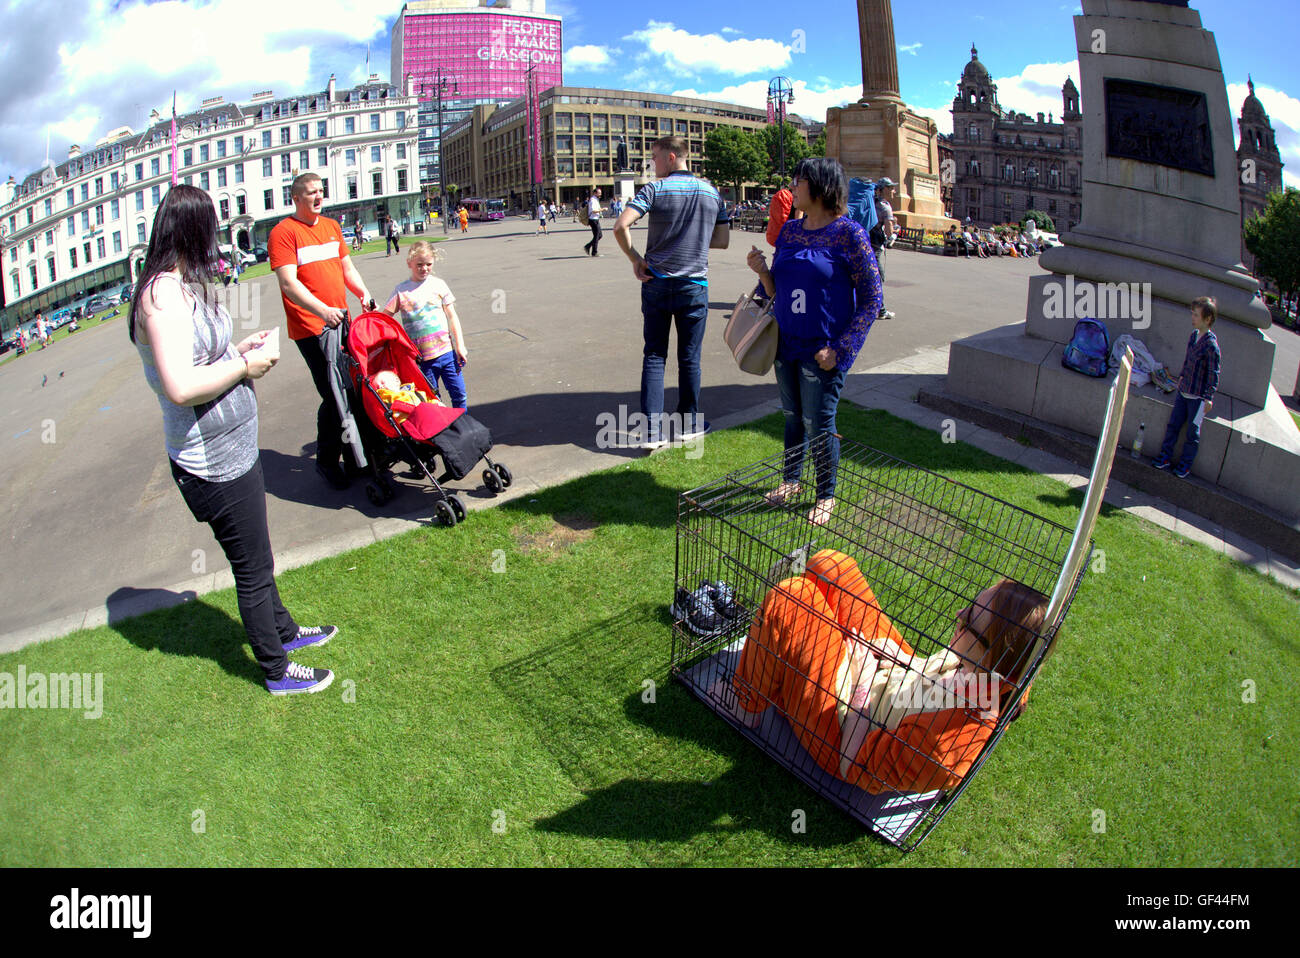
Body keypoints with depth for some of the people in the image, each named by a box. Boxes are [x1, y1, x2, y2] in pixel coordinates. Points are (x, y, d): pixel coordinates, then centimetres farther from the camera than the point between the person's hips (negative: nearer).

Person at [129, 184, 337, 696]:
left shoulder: (181, 286, 9)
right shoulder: (164, 293, -23)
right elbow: (181, 387, -32)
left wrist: (239, 350, 7)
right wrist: (245, 366, -19)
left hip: (234, 451, 10)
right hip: (215, 464, -10)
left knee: (256, 559, 25)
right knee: (252, 570, 5)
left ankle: (284, 630, 45)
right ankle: (277, 671, 22)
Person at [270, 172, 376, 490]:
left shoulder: (331, 226, 16)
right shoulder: (283, 232, -8)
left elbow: (347, 267, 23)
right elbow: (289, 283, -17)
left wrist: (363, 293, 4)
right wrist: (323, 311, -30)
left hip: (341, 321, 8)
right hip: (310, 328, -8)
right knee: (334, 395, -9)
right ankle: (326, 461, 7)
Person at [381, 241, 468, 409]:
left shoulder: (438, 285, 5)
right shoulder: (401, 290, 2)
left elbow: (452, 316, 6)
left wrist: (460, 346, 1)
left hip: (446, 351, 1)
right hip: (421, 358, -1)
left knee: (459, 395, 3)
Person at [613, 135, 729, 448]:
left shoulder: (655, 189, -7)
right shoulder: (711, 193, 5)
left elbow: (621, 227, -18)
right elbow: (723, 240, 9)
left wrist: (635, 259, -6)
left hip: (656, 283, -1)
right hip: (694, 286, 1)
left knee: (654, 356, 6)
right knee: (689, 358, 11)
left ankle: (652, 429, 2)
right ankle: (689, 424, 22)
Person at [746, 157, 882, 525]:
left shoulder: (849, 235, -11)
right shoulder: (789, 231, 7)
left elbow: (871, 300, -11)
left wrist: (839, 348, -16)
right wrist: (762, 271, -8)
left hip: (823, 349, -5)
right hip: (786, 343, 5)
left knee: (819, 423, 2)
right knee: (793, 416, 17)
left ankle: (826, 495, 22)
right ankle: (791, 480, 36)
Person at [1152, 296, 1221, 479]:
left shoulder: (1211, 344, -21)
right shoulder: (1194, 334, 1)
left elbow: (1213, 374, -17)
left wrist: (1209, 398, -16)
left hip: (1198, 396, -7)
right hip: (1184, 390, 7)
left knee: (1192, 432, 7)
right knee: (1173, 424, 14)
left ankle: (1185, 464, 20)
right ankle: (1166, 456, 26)